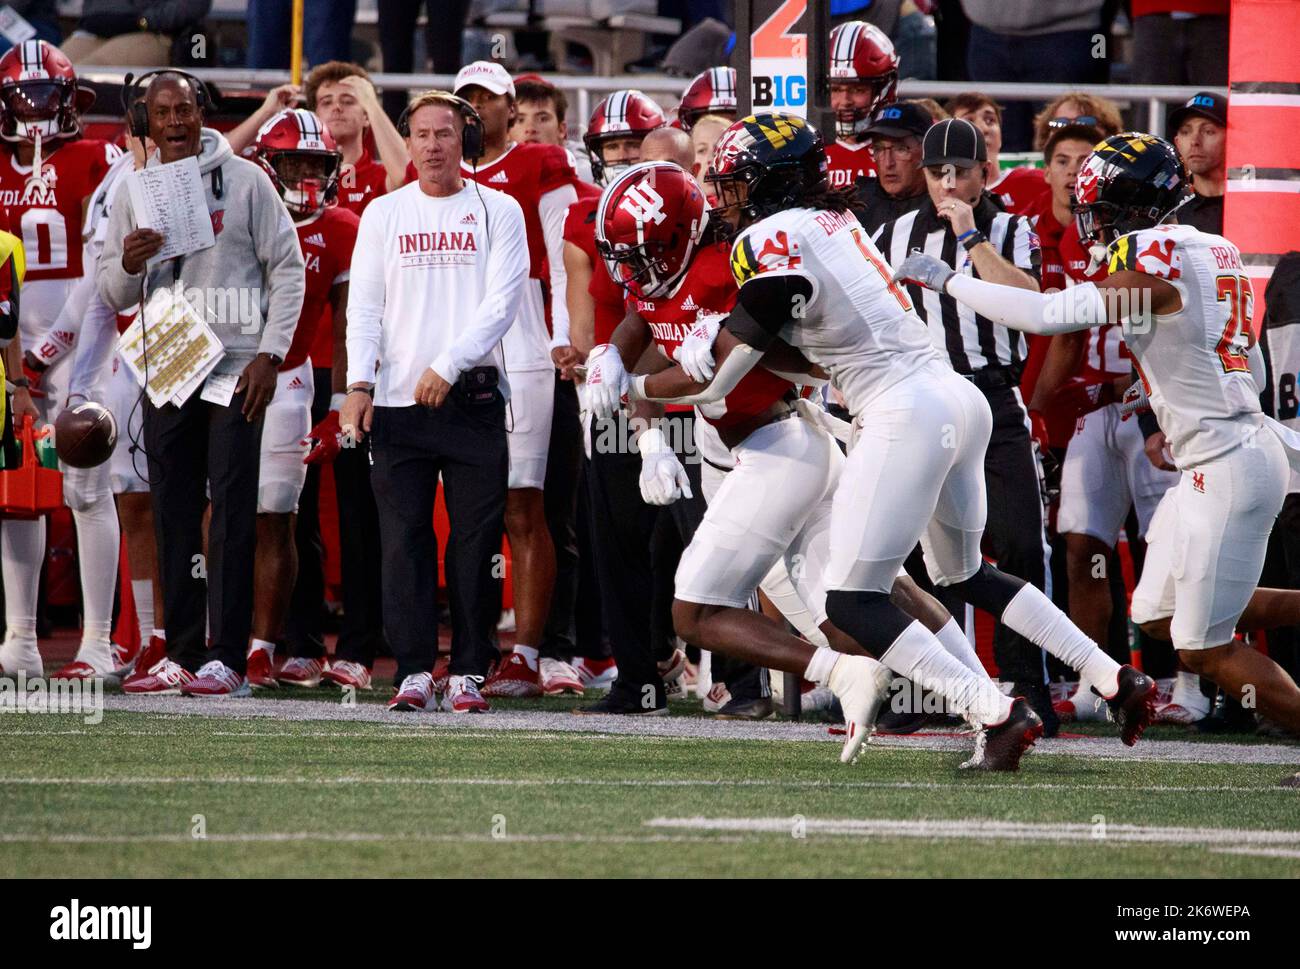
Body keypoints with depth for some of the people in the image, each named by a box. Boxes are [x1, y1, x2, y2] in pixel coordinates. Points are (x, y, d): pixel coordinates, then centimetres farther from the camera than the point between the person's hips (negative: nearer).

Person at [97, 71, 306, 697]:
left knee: (231, 515, -8)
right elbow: (113, 296, 11)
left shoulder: (244, 181, -1)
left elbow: (287, 270, 0)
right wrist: (128, 265, -12)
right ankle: (183, 652, 11)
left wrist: (270, 354, -8)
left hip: (234, 370, -4)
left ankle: (227, 658, -10)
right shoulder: (133, 194, 10)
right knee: (174, 518, 6)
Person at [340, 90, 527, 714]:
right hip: (398, 400, 2)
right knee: (405, 540, -1)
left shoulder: (499, 212, 4)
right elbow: (365, 306, 8)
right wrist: (359, 384, -5)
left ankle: (468, 672, 4)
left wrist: (447, 366, -14)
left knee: (474, 539, -1)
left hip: (473, 399, -2)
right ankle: (414, 670, 1)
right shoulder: (384, 213, 11)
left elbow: (501, 303, -4)